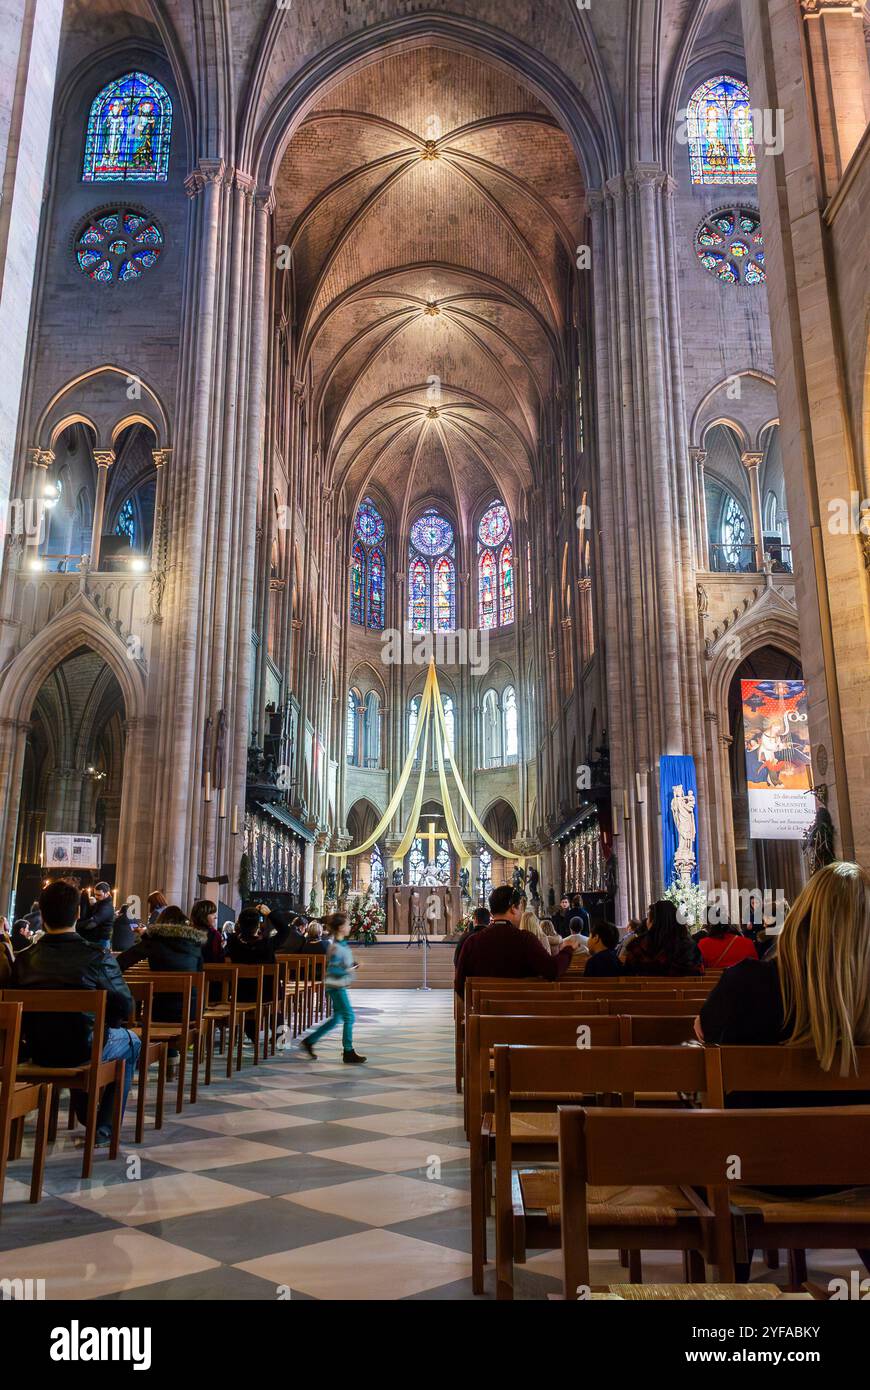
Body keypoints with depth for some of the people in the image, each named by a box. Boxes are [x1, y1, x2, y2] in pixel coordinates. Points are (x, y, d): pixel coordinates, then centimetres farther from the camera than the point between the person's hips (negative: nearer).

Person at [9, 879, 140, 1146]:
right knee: (130, 1041, 26)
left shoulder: (24, 959, -10)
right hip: (85, 1049, -4)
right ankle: (105, 1128, 24)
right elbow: (125, 1007, -13)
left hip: (38, 1051, 4)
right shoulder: (98, 956, -20)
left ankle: (86, 1116, 51)